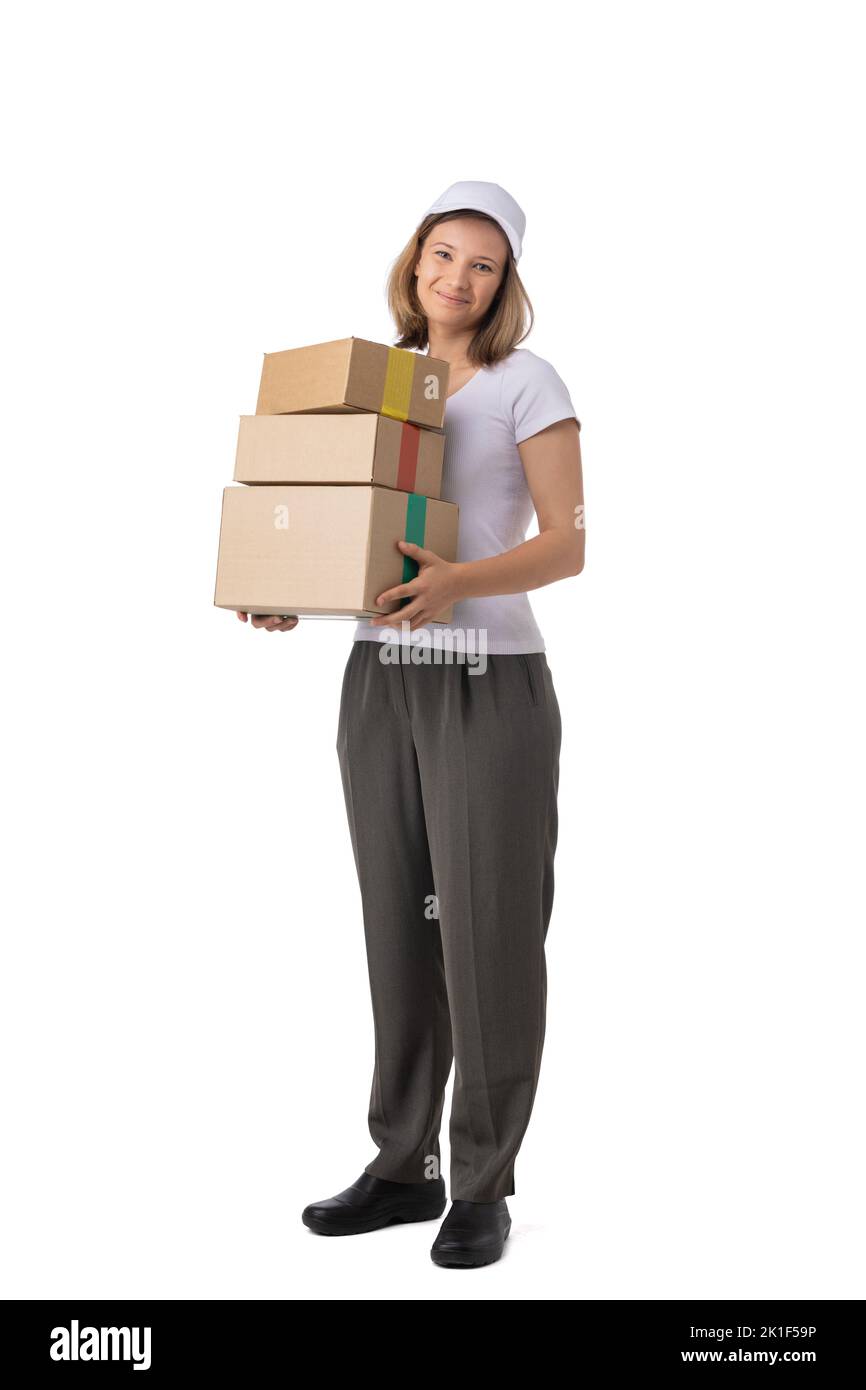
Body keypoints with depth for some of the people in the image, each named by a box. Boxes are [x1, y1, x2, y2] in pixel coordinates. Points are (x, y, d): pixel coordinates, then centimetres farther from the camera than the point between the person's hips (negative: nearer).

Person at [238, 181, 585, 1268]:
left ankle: (484, 1185, 10)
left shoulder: (528, 383, -3)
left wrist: (456, 583, -28)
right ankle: (403, 1165, 20)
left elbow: (568, 544, -10)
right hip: (378, 680, 5)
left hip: (490, 685, -5)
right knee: (398, 926, 8)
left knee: (489, 933, -3)